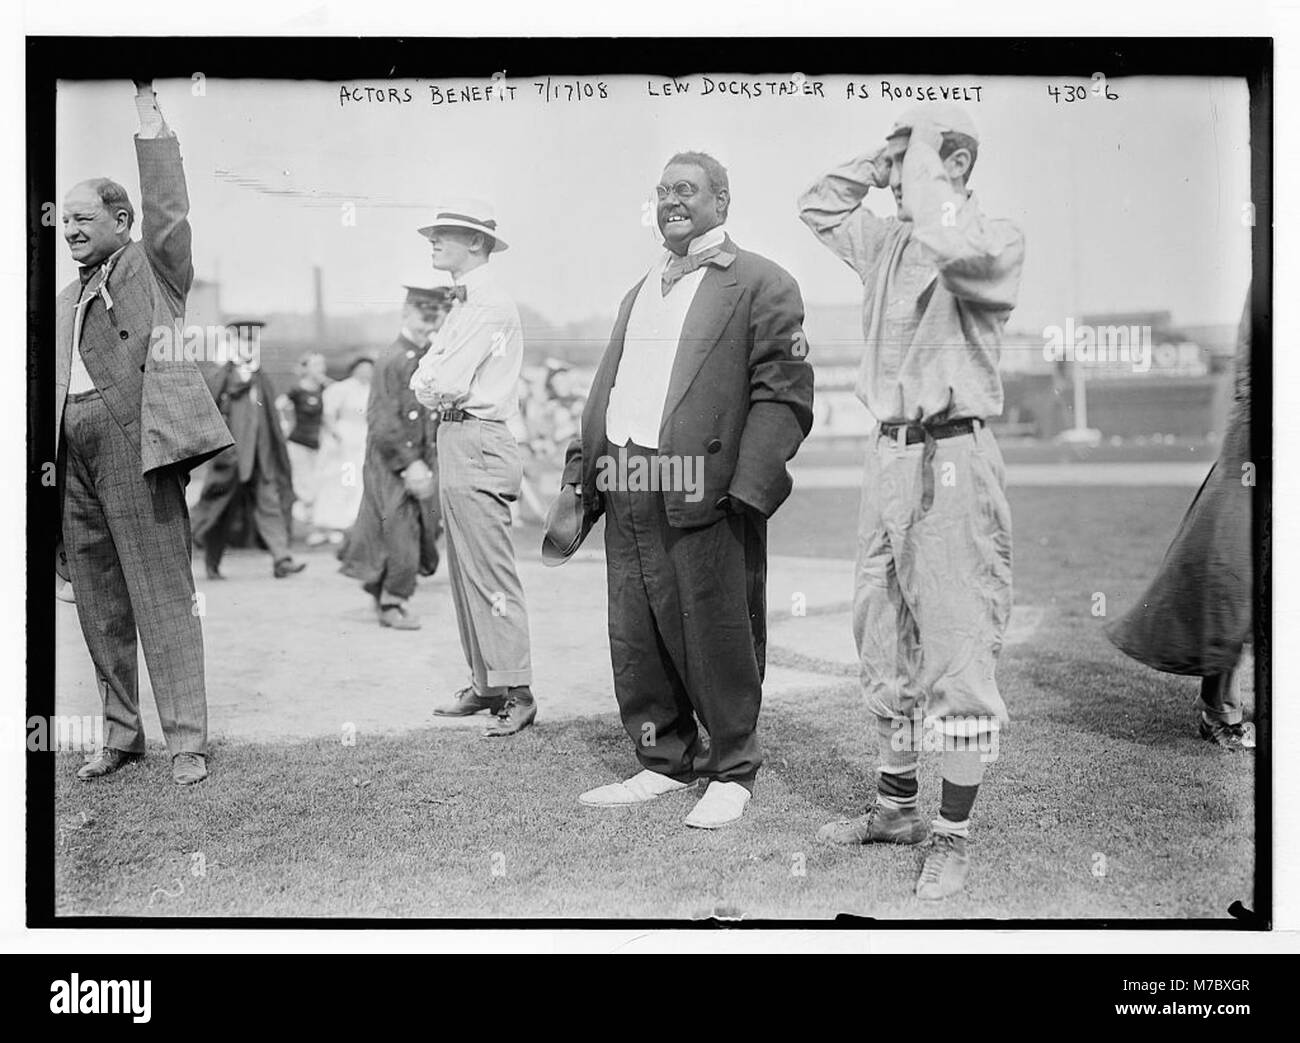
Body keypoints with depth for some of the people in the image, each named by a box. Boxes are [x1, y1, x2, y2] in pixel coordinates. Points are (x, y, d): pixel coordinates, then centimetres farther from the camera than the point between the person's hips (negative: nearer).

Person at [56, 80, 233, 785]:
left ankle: (187, 741, -4)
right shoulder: (65, 303, 24)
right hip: (73, 458, 7)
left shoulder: (155, 269, 7)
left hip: (135, 445, -7)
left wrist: (146, 110, -9)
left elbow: (167, 205, -8)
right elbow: (52, 381, 24)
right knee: (99, 605, 9)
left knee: (162, 596, -7)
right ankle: (121, 734, 19)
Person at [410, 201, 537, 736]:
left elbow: (445, 383, -18)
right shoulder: (465, 302, 19)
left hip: (478, 442, -10)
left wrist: (428, 382, 1)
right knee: (465, 572, 12)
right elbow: (425, 376, 17)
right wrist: (434, 385, -2)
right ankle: (485, 684, 20)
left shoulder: (488, 304, -12)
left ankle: (517, 693, -4)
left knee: (490, 574, -9)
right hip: (454, 438, 10)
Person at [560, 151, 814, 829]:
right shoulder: (640, 292, 24)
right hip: (628, 493, 7)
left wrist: (747, 490, -18)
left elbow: (785, 394, -8)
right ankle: (664, 762, 24)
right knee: (635, 639, 10)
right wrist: (582, 475, 11)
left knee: (718, 639, 0)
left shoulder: (761, 285, 0)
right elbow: (606, 388, 23)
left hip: (704, 495, -7)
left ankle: (732, 774, 15)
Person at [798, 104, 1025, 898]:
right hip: (889, 453, 8)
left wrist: (924, 170, -15)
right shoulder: (888, 239, 13)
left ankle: (955, 838, 4)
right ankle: (897, 807, 29)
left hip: (954, 459, -8)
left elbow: (953, 248, -30)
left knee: (958, 648, -5)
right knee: (885, 642, 15)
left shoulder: (997, 238, -7)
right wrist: (878, 162, 13)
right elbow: (819, 208, 26)